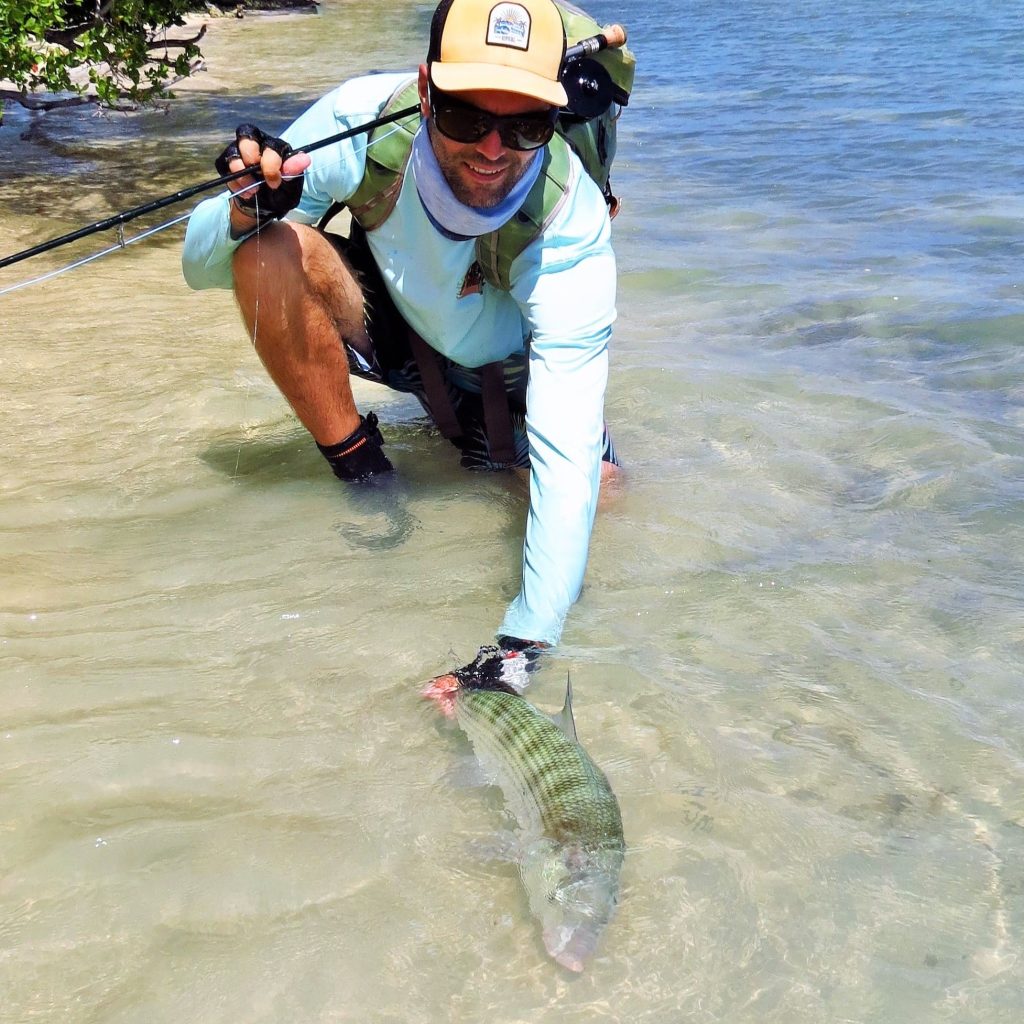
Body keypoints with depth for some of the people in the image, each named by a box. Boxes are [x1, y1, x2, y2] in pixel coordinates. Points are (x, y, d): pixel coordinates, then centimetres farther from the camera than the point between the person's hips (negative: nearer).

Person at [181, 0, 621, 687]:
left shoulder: (572, 225, -35)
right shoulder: (364, 118, -30)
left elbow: (568, 452, -40)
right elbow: (200, 266, -20)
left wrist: (525, 642, -49)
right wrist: (245, 211, -44)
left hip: (507, 367, 1)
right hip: (390, 327, -1)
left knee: (598, 486, -19)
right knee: (269, 250, -28)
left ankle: (477, 431, 16)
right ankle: (364, 476, -10)